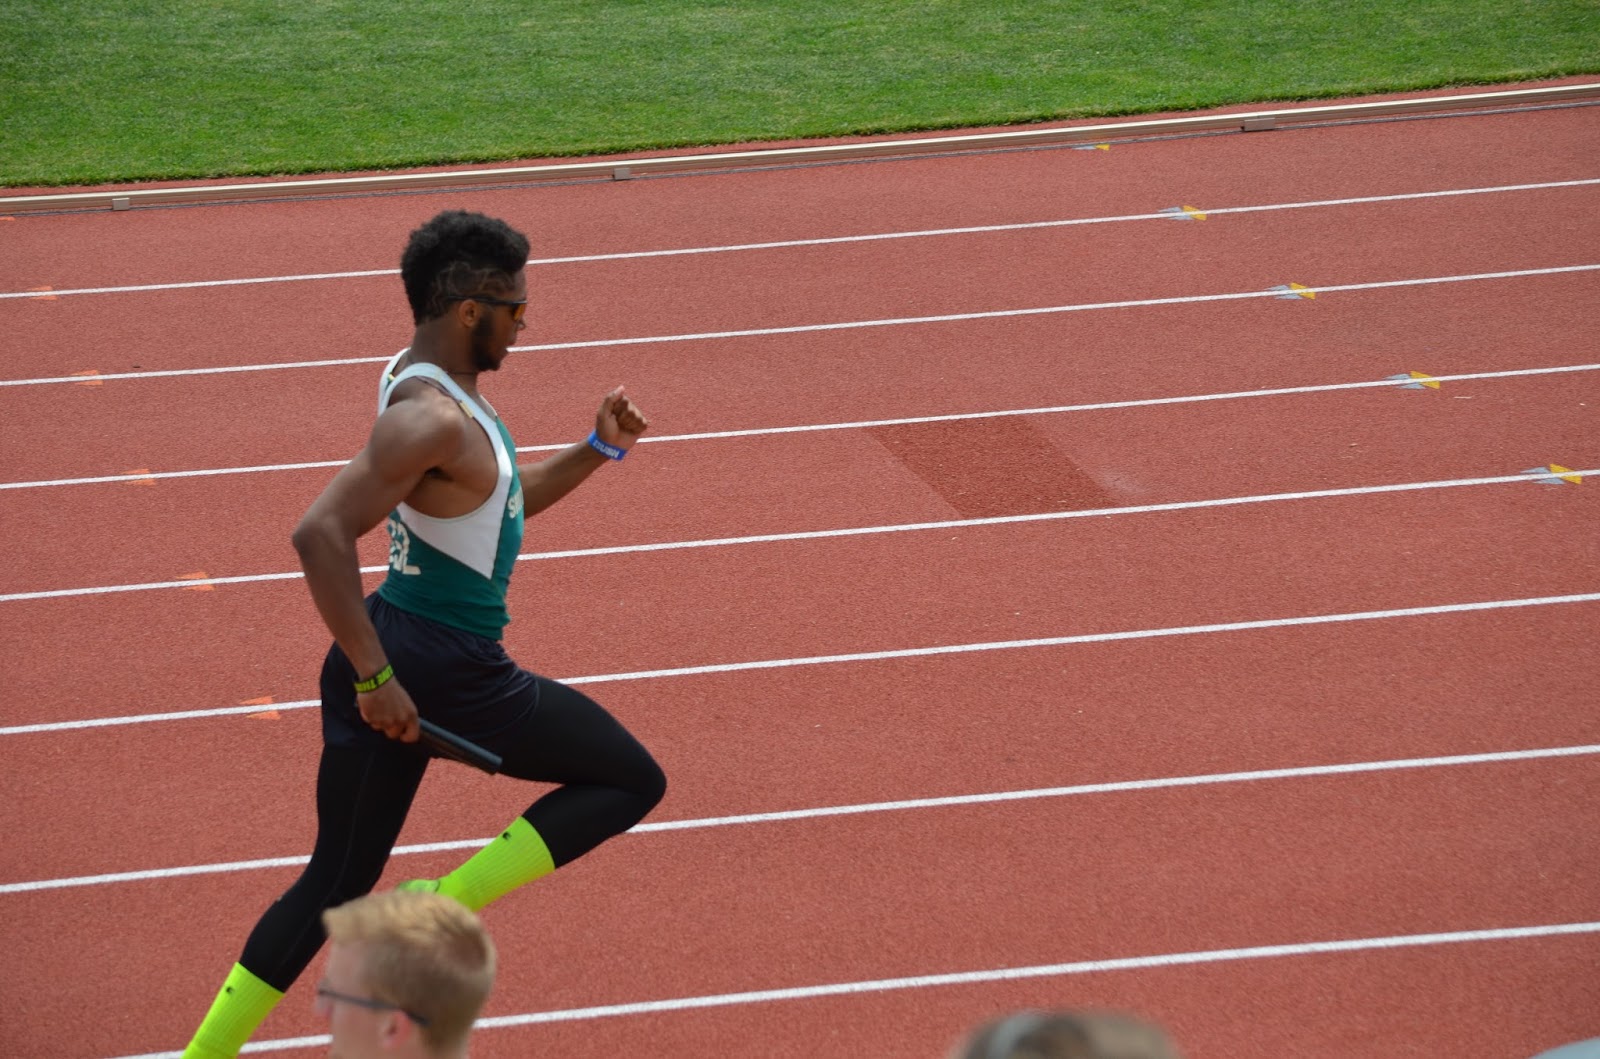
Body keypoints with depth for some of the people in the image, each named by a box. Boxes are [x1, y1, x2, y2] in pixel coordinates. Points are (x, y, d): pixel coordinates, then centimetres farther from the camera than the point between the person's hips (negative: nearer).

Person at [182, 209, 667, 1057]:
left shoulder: (429, 380, 10)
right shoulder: (433, 419, -22)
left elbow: (499, 502, 26)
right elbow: (320, 536, -31)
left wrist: (596, 450, 14)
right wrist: (376, 677, -27)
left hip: (388, 655, 10)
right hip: (445, 673, -10)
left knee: (336, 883, 16)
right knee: (632, 781, 8)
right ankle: (443, 907, -3)